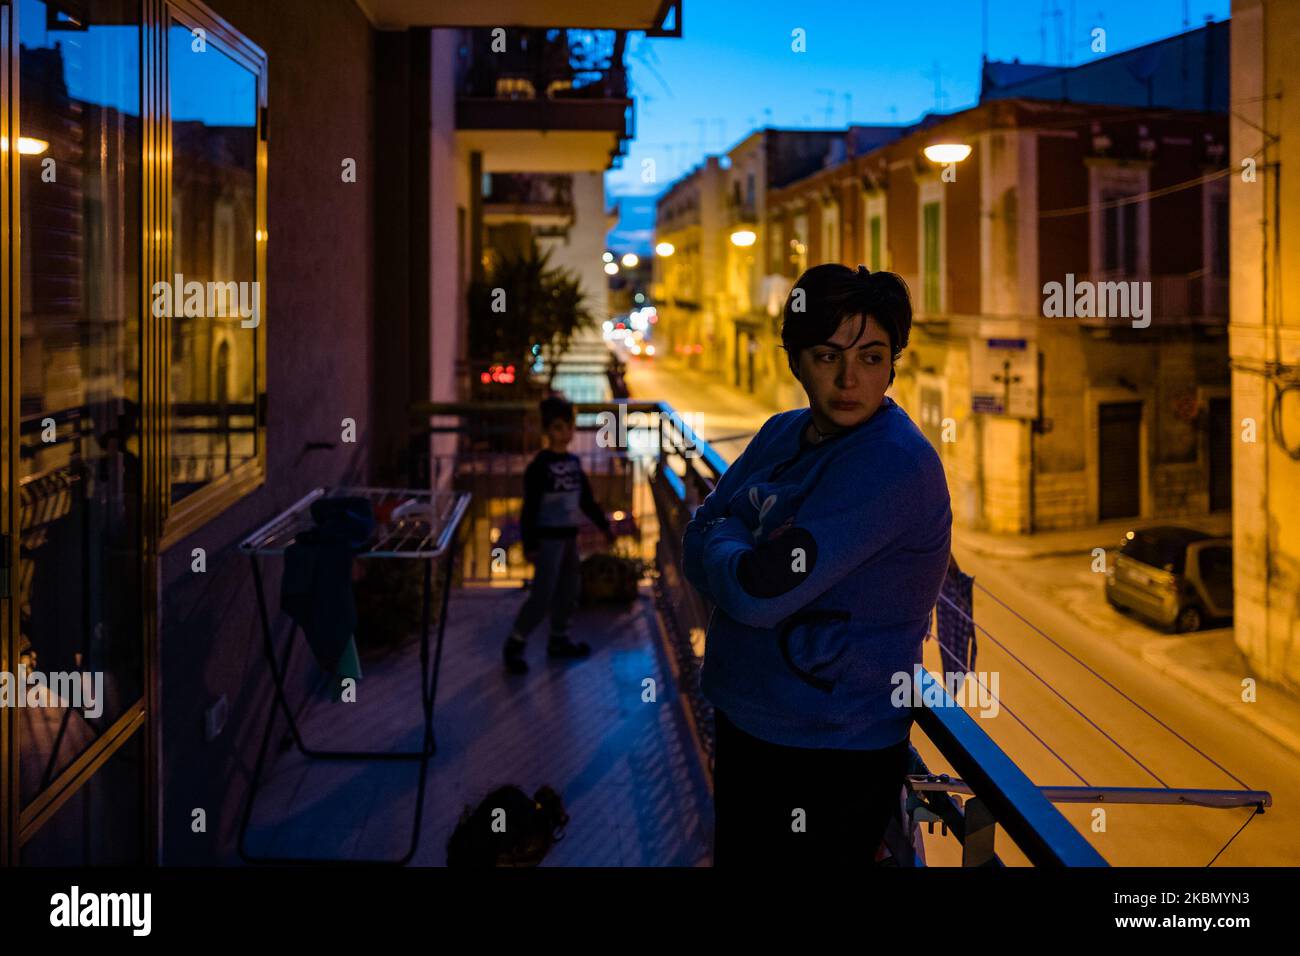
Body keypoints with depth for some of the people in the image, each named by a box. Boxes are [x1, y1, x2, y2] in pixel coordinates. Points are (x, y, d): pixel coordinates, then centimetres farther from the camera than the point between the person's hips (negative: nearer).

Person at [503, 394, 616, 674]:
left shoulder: (574, 462, 7)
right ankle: (515, 644, 0)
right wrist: (529, 545, -17)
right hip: (548, 538, -7)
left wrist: (604, 525, 16)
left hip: (569, 536, 7)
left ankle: (559, 639, 30)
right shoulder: (539, 465, -14)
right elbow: (530, 508, -15)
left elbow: (587, 499, 17)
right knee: (542, 595, -10)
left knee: (568, 590, 15)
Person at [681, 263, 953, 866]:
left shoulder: (895, 464, -24)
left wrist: (722, 539, -8)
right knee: (734, 858, 23)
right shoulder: (783, 435, 4)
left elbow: (759, 593, -28)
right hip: (741, 725, 8)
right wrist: (743, 550, -15)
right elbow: (695, 547, 5)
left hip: (830, 760, -8)